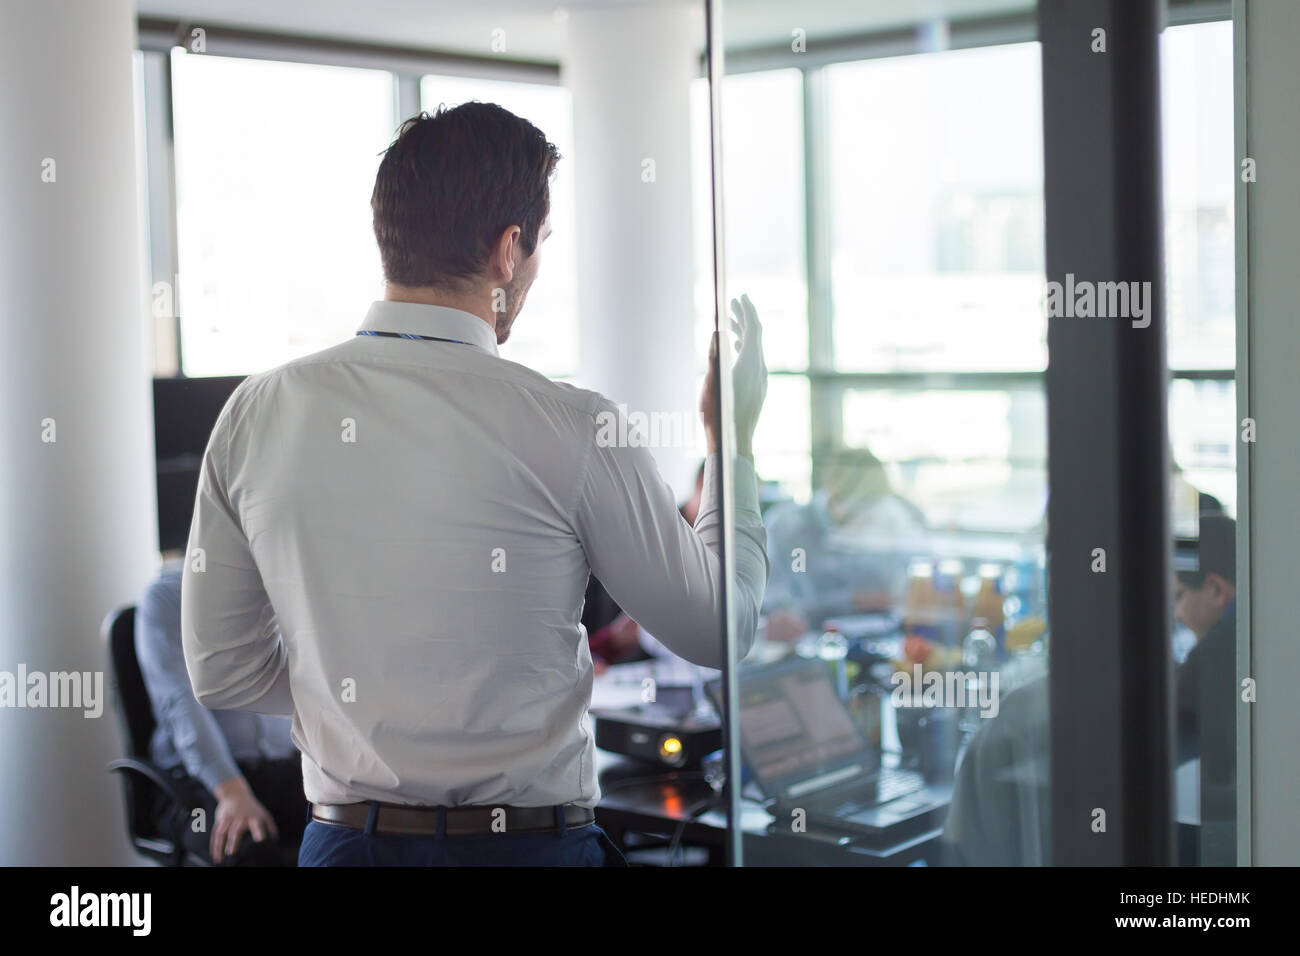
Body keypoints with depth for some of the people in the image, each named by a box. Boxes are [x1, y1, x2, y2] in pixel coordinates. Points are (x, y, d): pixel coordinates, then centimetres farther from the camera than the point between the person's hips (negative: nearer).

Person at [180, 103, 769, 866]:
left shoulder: (255, 413, -5)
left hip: (343, 836, 3)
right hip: (529, 840, -3)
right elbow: (722, 627, -3)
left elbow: (223, 672, 3)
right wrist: (734, 438, 10)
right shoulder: (573, 429, -16)